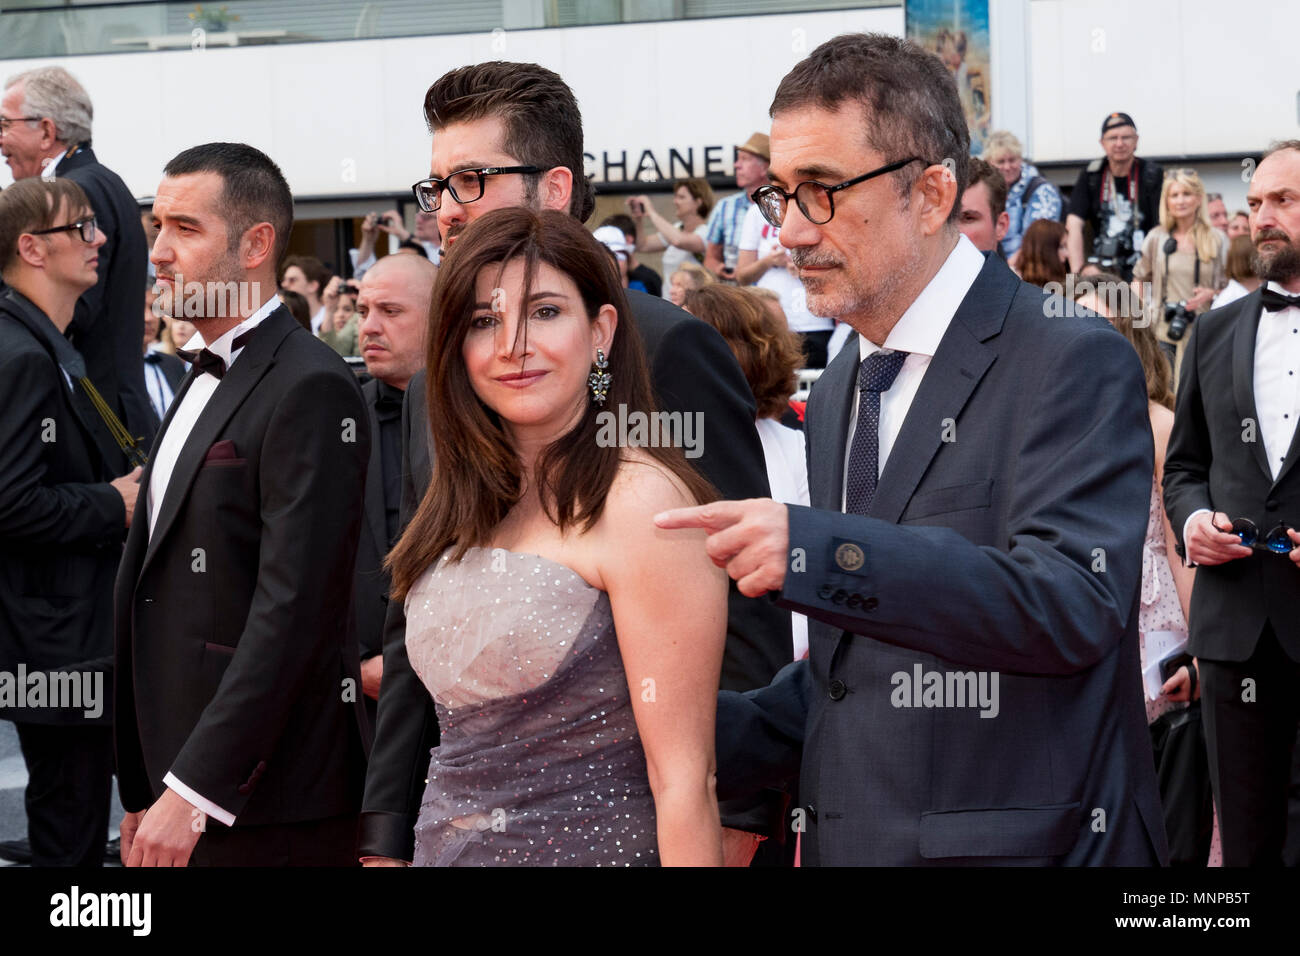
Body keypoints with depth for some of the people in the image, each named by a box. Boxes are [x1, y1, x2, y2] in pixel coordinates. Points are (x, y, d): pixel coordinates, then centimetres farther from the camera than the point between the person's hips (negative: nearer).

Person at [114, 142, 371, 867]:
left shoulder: (312, 390, -12)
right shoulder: (206, 381, 17)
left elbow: (294, 610, -19)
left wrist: (192, 789, -20)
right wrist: (145, 791, 13)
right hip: (183, 794, 8)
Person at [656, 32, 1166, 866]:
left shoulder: (1075, 364, -11)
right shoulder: (838, 394, 14)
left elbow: (1073, 605, -25)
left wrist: (816, 549, -30)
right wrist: (711, 739, 3)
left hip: (1018, 844, -7)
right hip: (849, 840, 7)